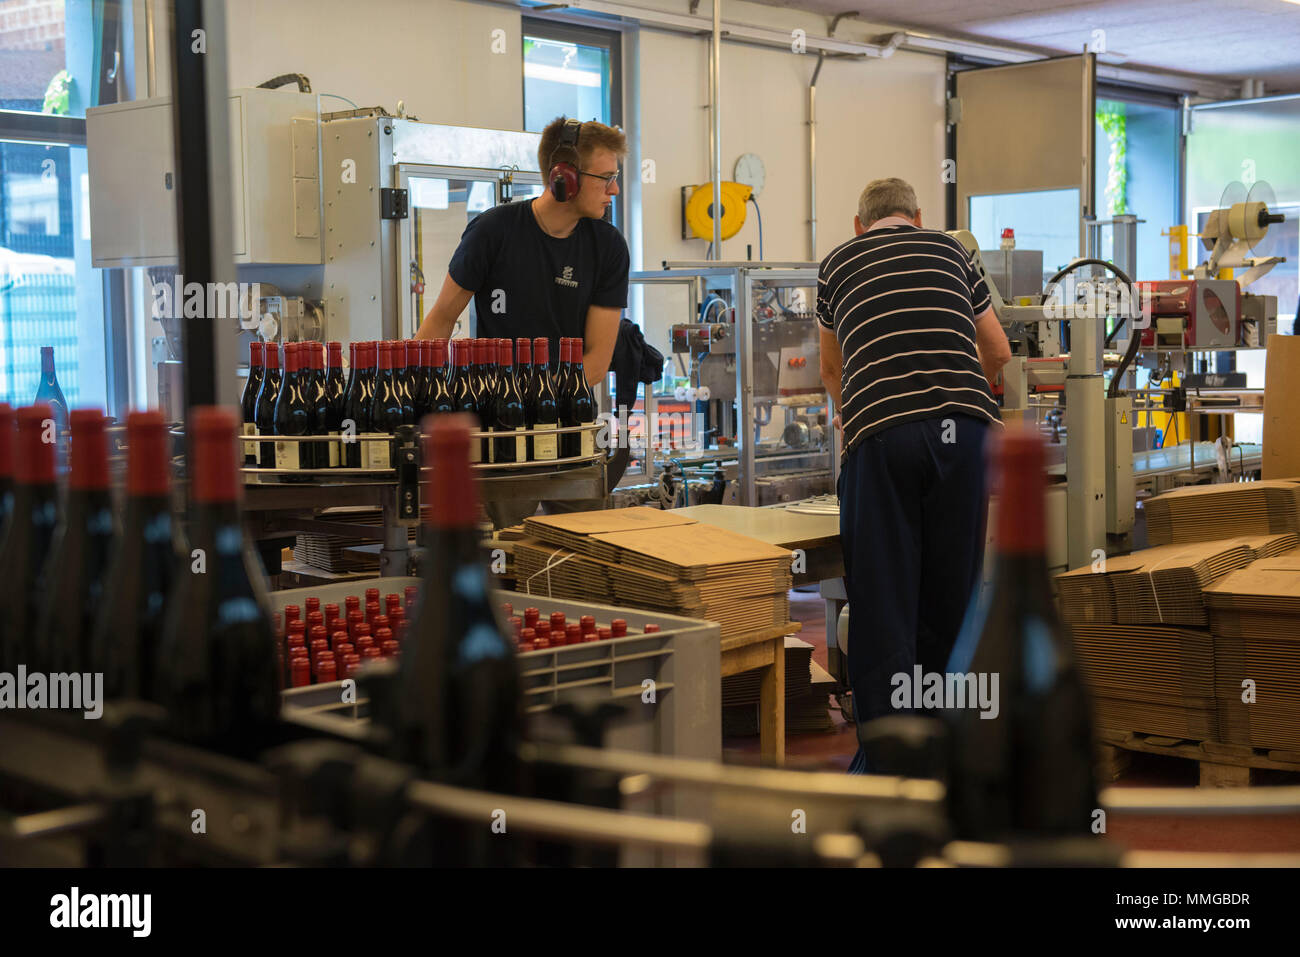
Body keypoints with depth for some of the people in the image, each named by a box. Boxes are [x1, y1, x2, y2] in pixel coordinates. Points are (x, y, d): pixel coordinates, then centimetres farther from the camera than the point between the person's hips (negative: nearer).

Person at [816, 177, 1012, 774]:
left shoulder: (839, 262, 22)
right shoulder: (950, 250, 25)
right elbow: (998, 355, 34)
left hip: (882, 434, -2)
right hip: (966, 425, 2)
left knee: (881, 599, 1)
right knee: (951, 595, 12)